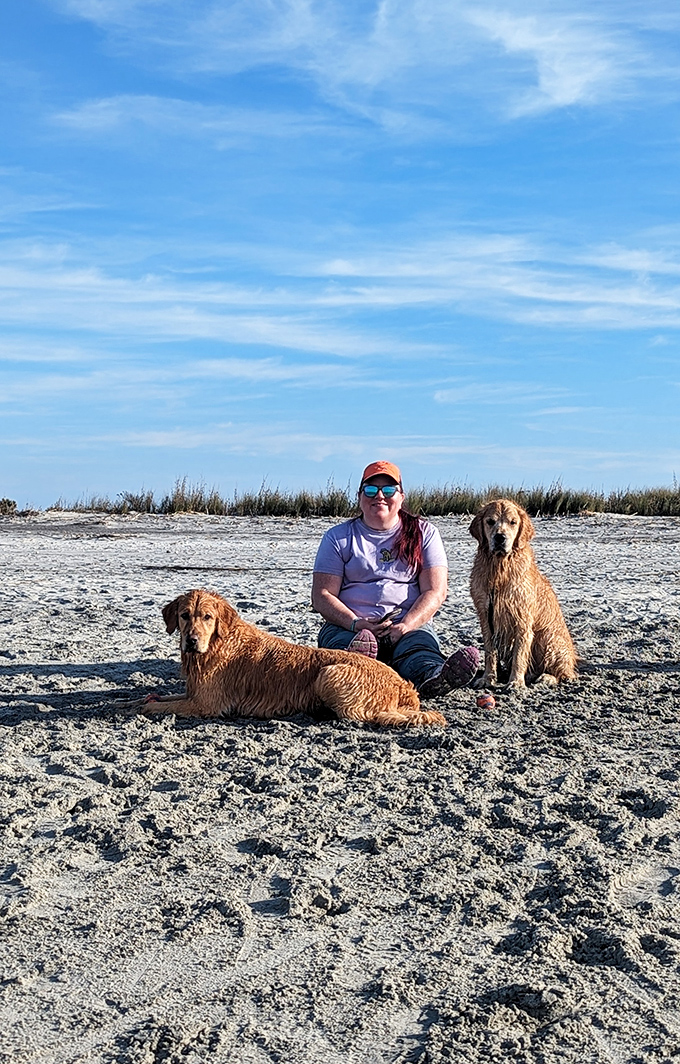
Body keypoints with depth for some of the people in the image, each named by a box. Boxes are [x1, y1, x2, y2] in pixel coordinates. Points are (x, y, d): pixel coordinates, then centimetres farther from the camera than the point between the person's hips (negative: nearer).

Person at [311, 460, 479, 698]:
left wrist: (406, 625, -16)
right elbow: (322, 596, 4)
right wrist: (356, 623, -15)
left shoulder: (424, 533, 14)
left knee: (421, 653, -35)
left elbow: (435, 591, 3)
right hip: (348, 626, -1)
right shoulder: (339, 537, 13)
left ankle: (433, 678, -69)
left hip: (410, 626, 1)